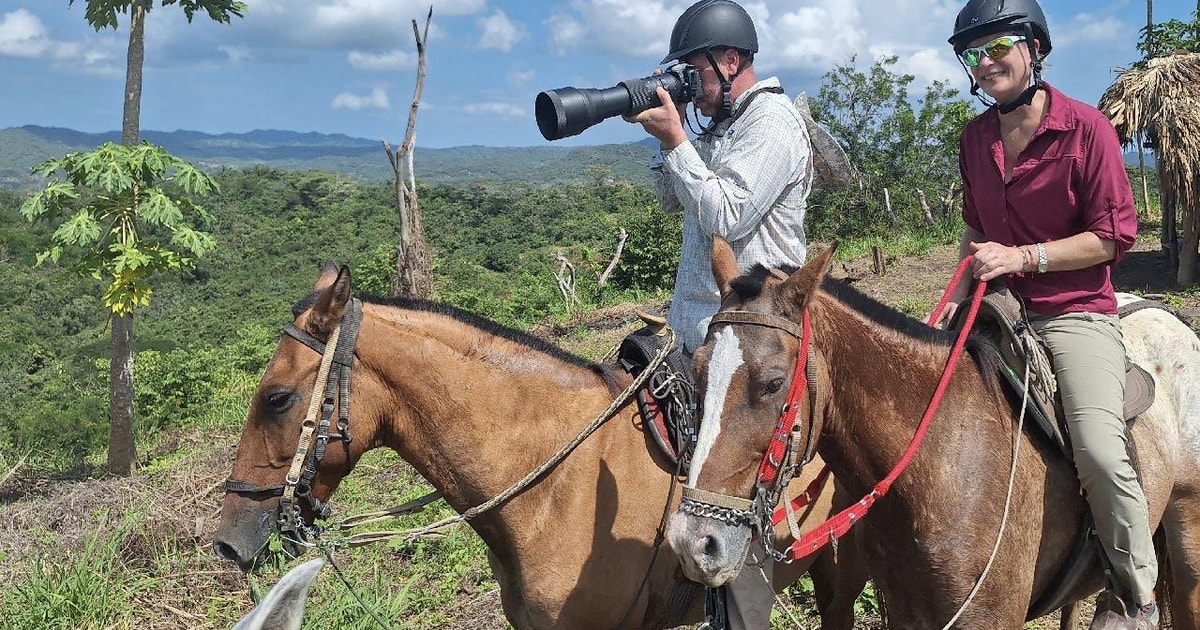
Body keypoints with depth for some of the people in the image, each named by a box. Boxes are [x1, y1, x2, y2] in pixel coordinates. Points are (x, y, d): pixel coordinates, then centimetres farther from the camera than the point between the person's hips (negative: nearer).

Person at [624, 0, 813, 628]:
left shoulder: (773, 121, -11)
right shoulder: (718, 123, 17)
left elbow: (728, 217, -19)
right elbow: (673, 201, 21)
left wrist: (675, 140, -14)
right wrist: (665, 135, 6)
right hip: (695, 327, 10)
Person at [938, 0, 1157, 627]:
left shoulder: (1087, 128, -9)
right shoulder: (974, 137, 9)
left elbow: (1115, 235, -9)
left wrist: (1021, 257, -18)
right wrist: (962, 288, 6)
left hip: (1075, 310, -6)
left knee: (1099, 448, -25)